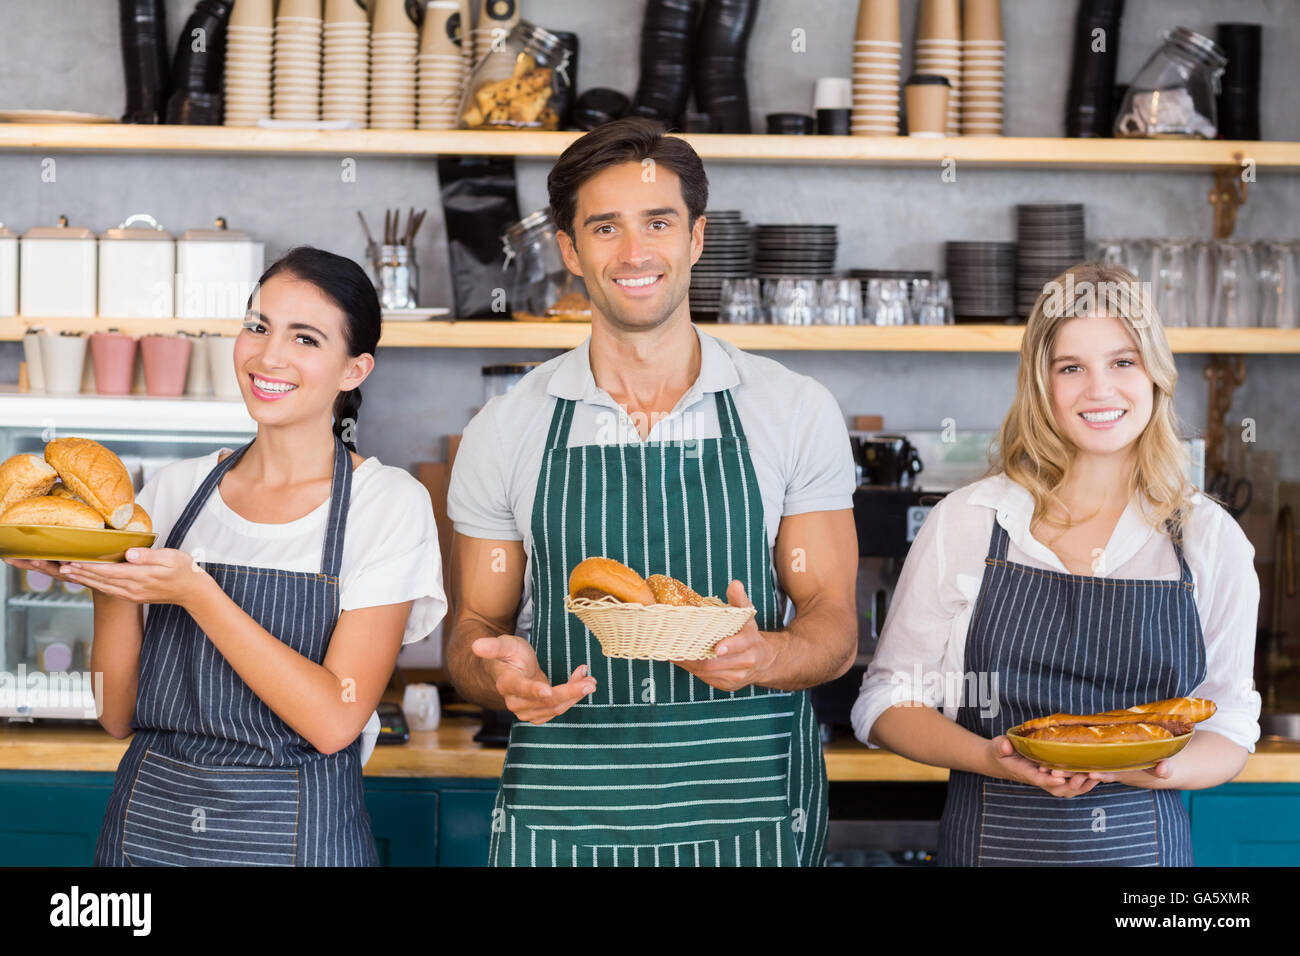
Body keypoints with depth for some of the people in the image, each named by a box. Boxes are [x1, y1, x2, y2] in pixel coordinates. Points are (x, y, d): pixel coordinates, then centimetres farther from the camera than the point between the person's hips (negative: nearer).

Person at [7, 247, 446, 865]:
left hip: (294, 835, -3)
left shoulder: (388, 503, -7)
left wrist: (195, 592, -21)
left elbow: (333, 720, -16)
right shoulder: (176, 489, 3)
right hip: (147, 821, 3)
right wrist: (110, 584, -12)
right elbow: (118, 715, 3)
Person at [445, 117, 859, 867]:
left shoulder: (797, 411, 1)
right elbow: (478, 629, 8)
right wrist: (502, 673, -16)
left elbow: (835, 628, 0)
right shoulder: (505, 431, 3)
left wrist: (759, 656, -22)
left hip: (751, 815, 0)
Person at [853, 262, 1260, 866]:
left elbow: (1229, 729, 6)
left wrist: (1166, 768, -15)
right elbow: (885, 702, 0)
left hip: (1144, 840, 1)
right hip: (994, 840, -1)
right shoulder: (965, 523, -4)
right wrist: (991, 758, -18)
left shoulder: (1210, 538, 1)